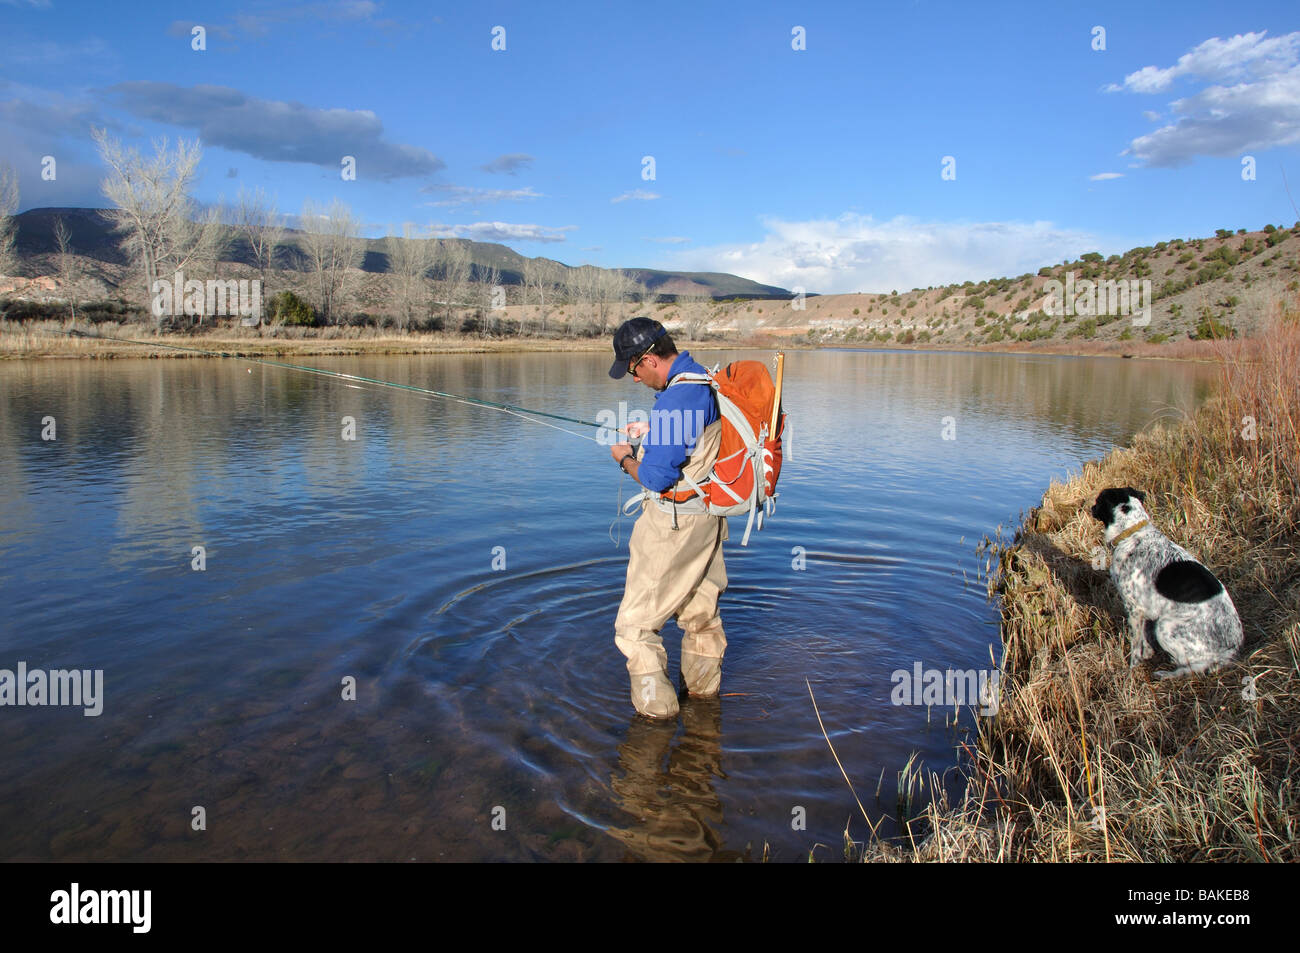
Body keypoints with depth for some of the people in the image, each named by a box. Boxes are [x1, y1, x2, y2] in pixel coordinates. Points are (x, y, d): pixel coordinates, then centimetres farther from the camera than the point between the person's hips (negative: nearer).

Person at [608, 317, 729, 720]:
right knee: (700, 609, 23)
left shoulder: (677, 399, -27)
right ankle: (704, 688, 39)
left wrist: (625, 458, -5)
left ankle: (656, 707, 9)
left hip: (674, 523, -10)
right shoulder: (703, 378, 4)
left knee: (636, 621, 2)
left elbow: (655, 478, -24)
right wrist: (653, 431, 16)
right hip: (706, 515, 10)